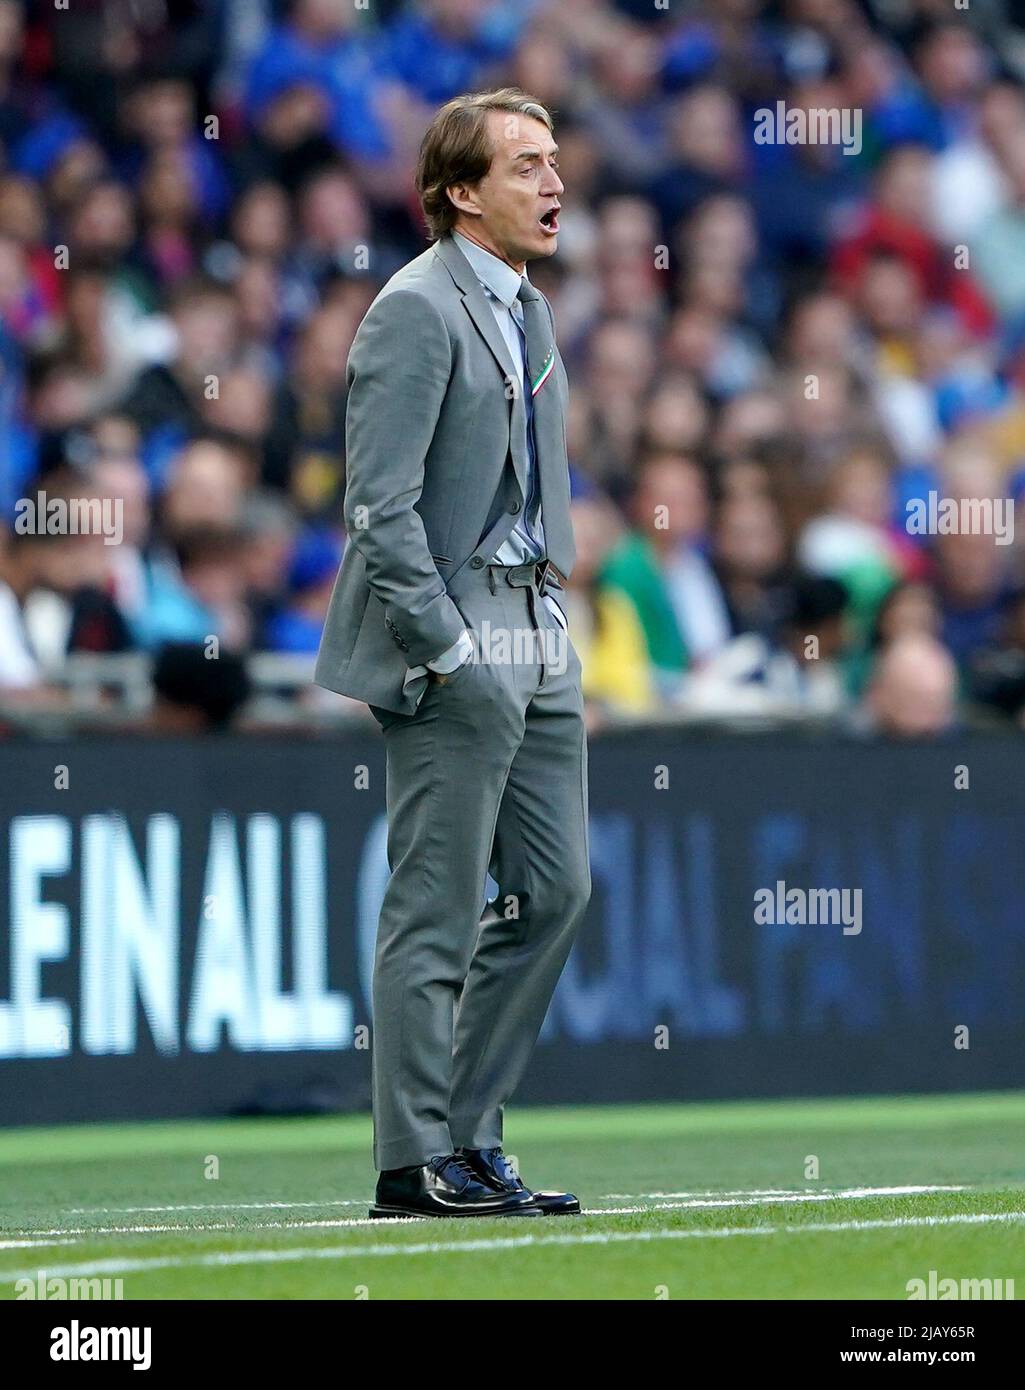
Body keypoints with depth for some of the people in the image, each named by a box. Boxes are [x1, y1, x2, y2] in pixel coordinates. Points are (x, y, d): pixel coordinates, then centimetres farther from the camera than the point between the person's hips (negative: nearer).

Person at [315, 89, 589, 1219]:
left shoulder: (528, 310, 16)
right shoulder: (416, 311, -12)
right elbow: (381, 509, -17)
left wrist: (550, 619, 15)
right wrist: (446, 649, -18)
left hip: (537, 644, 9)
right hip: (455, 641, -9)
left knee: (554, 889, 9)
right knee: (437, 908, -5)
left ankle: (464, 1134, 17)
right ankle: (416, 1161, 0)